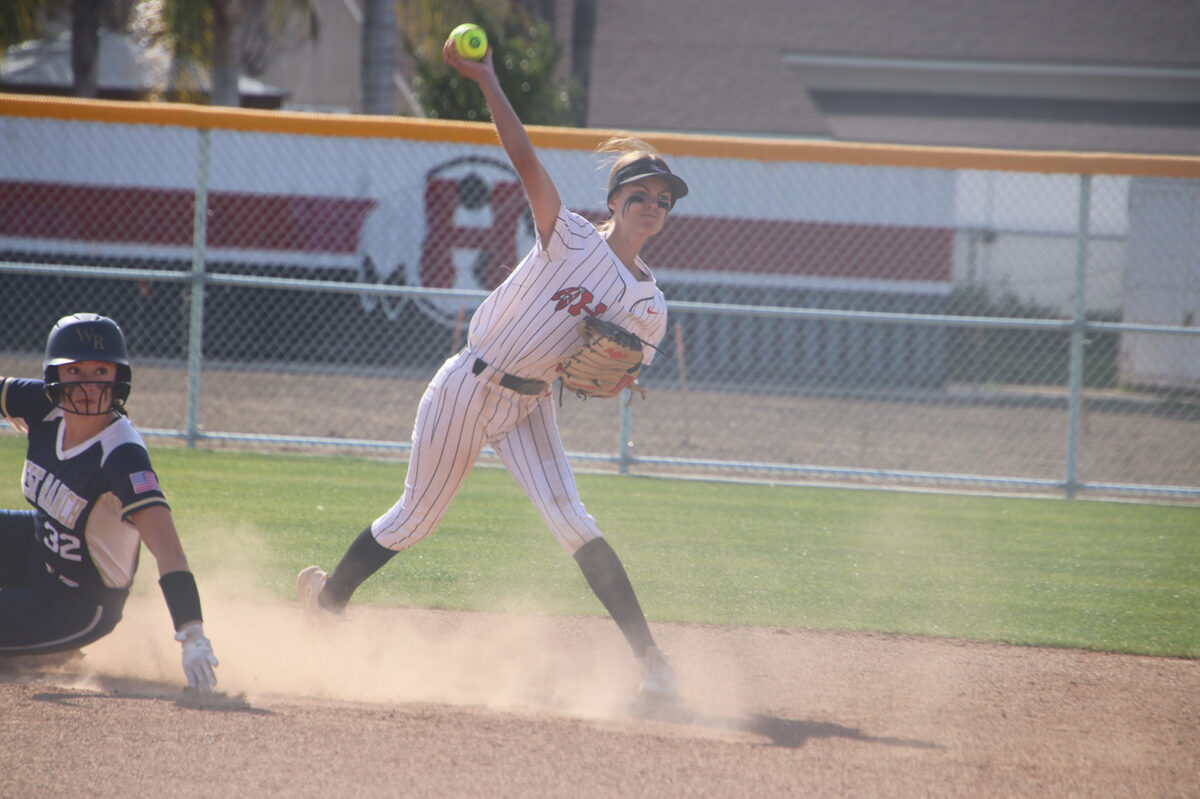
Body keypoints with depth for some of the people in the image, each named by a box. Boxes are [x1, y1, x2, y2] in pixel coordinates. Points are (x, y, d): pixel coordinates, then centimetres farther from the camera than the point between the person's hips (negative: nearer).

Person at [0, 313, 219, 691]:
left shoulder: (124, 458, -34)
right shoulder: (44, 408, -15)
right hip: (35, 547, 7)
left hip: (78, 609, -7)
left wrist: (193, 636, -54)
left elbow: (168, 550, -43)